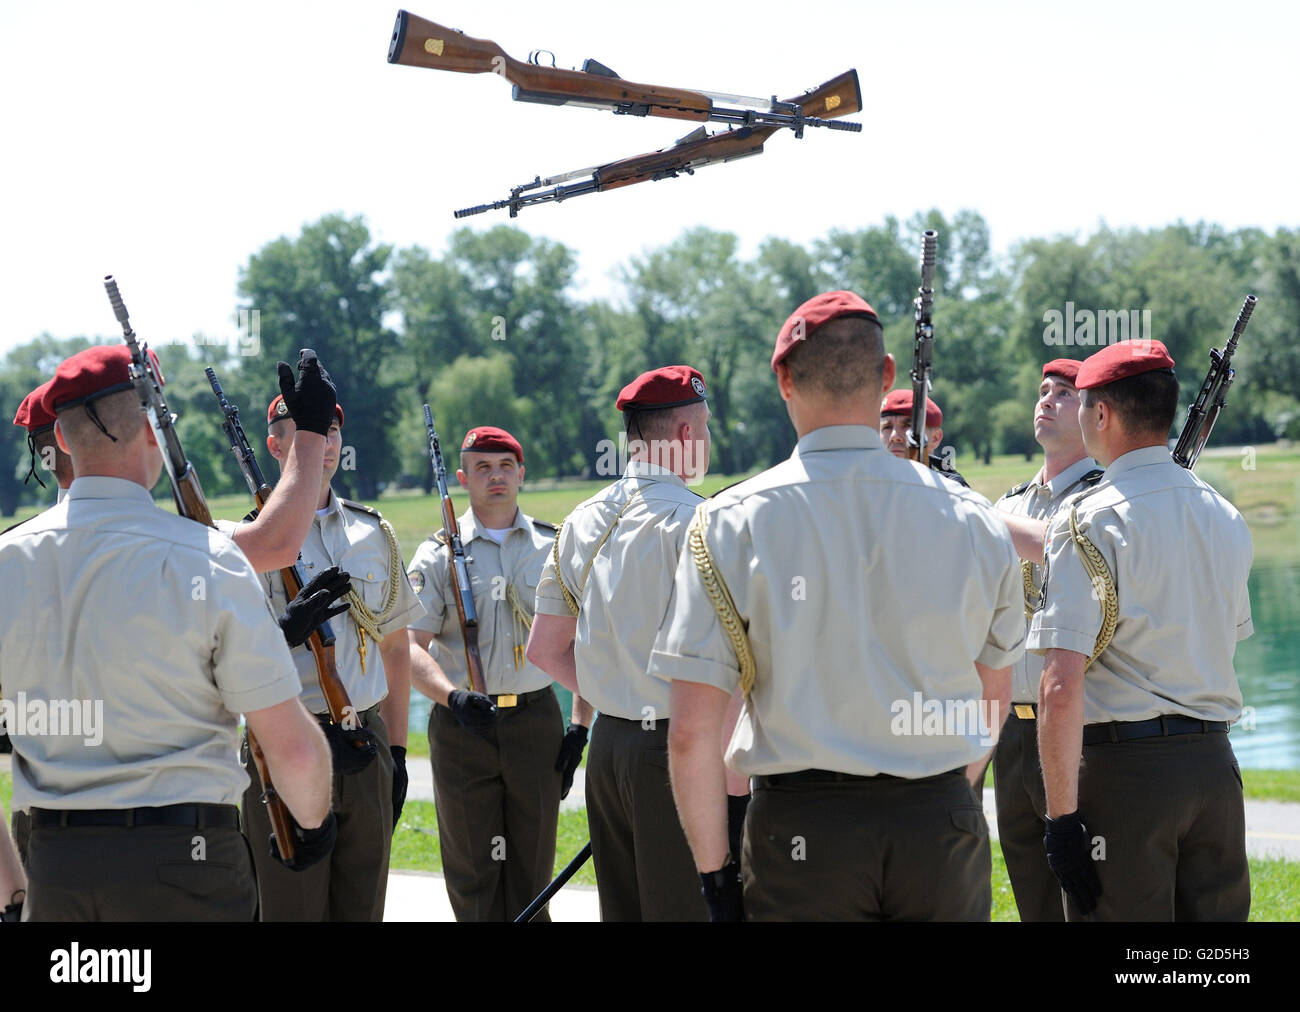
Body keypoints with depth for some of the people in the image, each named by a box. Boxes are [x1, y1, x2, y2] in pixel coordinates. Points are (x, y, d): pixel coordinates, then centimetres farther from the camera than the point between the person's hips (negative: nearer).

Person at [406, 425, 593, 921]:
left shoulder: (555, 547, 7)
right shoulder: (437, 555, 2)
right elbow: (411, 646, -6)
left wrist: (580, 724, 2)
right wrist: (454, 696, -25)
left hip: (537, 719, 1)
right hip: (461, 726, -1)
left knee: (532, 875, 5)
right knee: (472, 880, 2)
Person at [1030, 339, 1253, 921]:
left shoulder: (1090, 520, -11)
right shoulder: (1227, 518, 10)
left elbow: (1061, 688, -17)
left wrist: (1062, 815, -16)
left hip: (1124, 768, -6)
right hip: (1216, 765, 6)